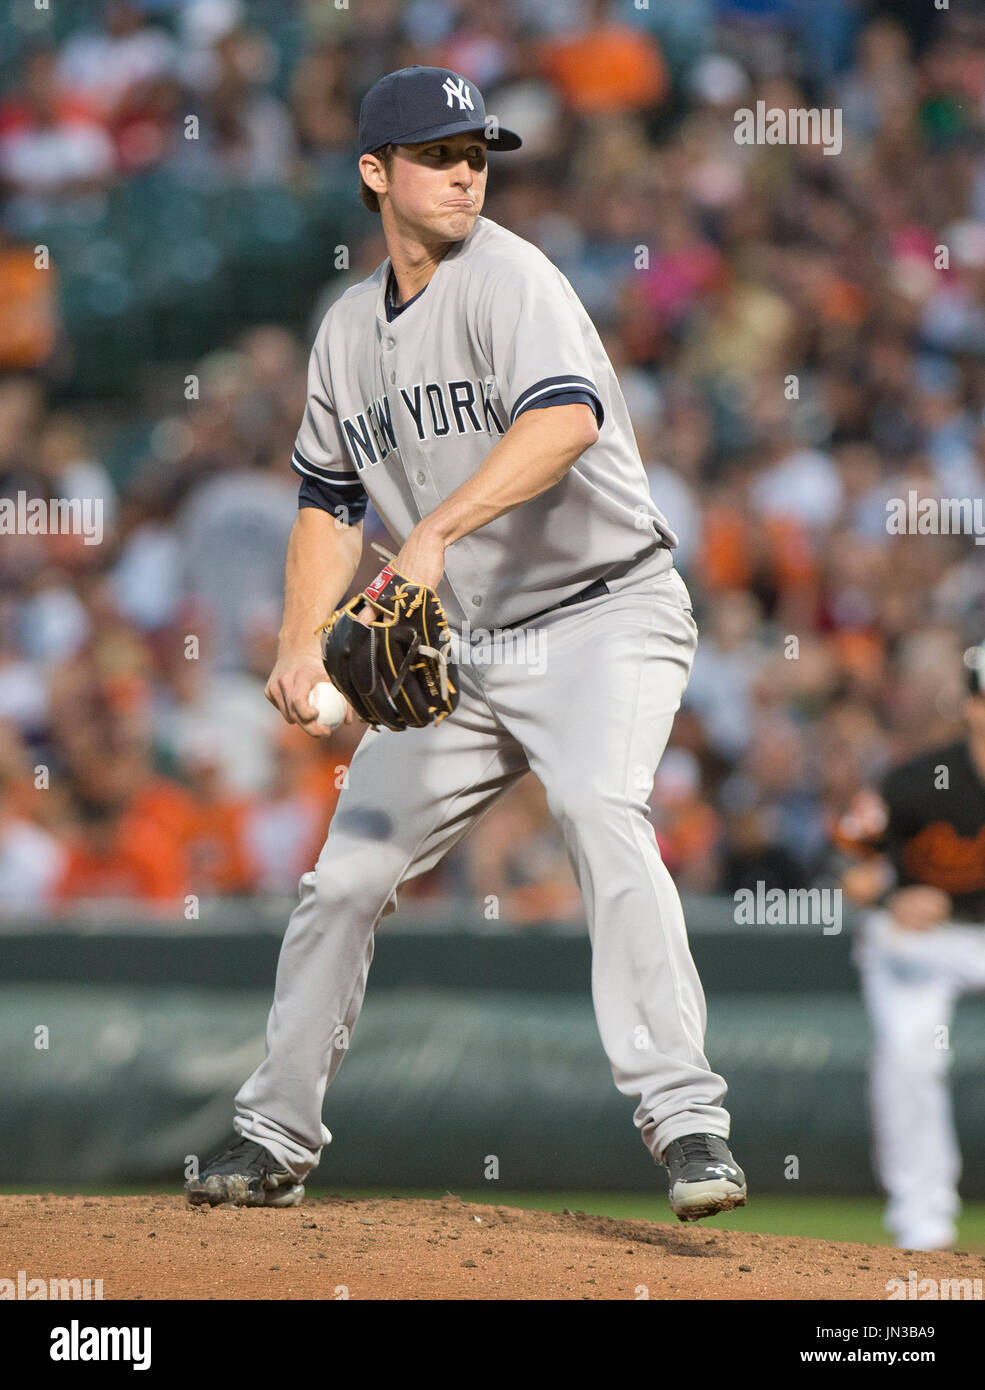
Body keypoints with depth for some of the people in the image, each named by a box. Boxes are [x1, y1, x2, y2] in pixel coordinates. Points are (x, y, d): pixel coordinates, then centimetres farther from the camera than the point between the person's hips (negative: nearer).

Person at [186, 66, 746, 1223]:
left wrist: (435, 533, -44)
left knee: (599, 811, -32)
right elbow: (330, 499, 19)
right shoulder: (349, 328, 8)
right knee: (346, 874, 6)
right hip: (460, 649, 7)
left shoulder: (509, 278, -14)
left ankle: (685, 1121, -34)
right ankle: (273, 1141, 23)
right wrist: (301, 647, 5)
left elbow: (567, 418, -33)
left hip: (603, 616, -7)